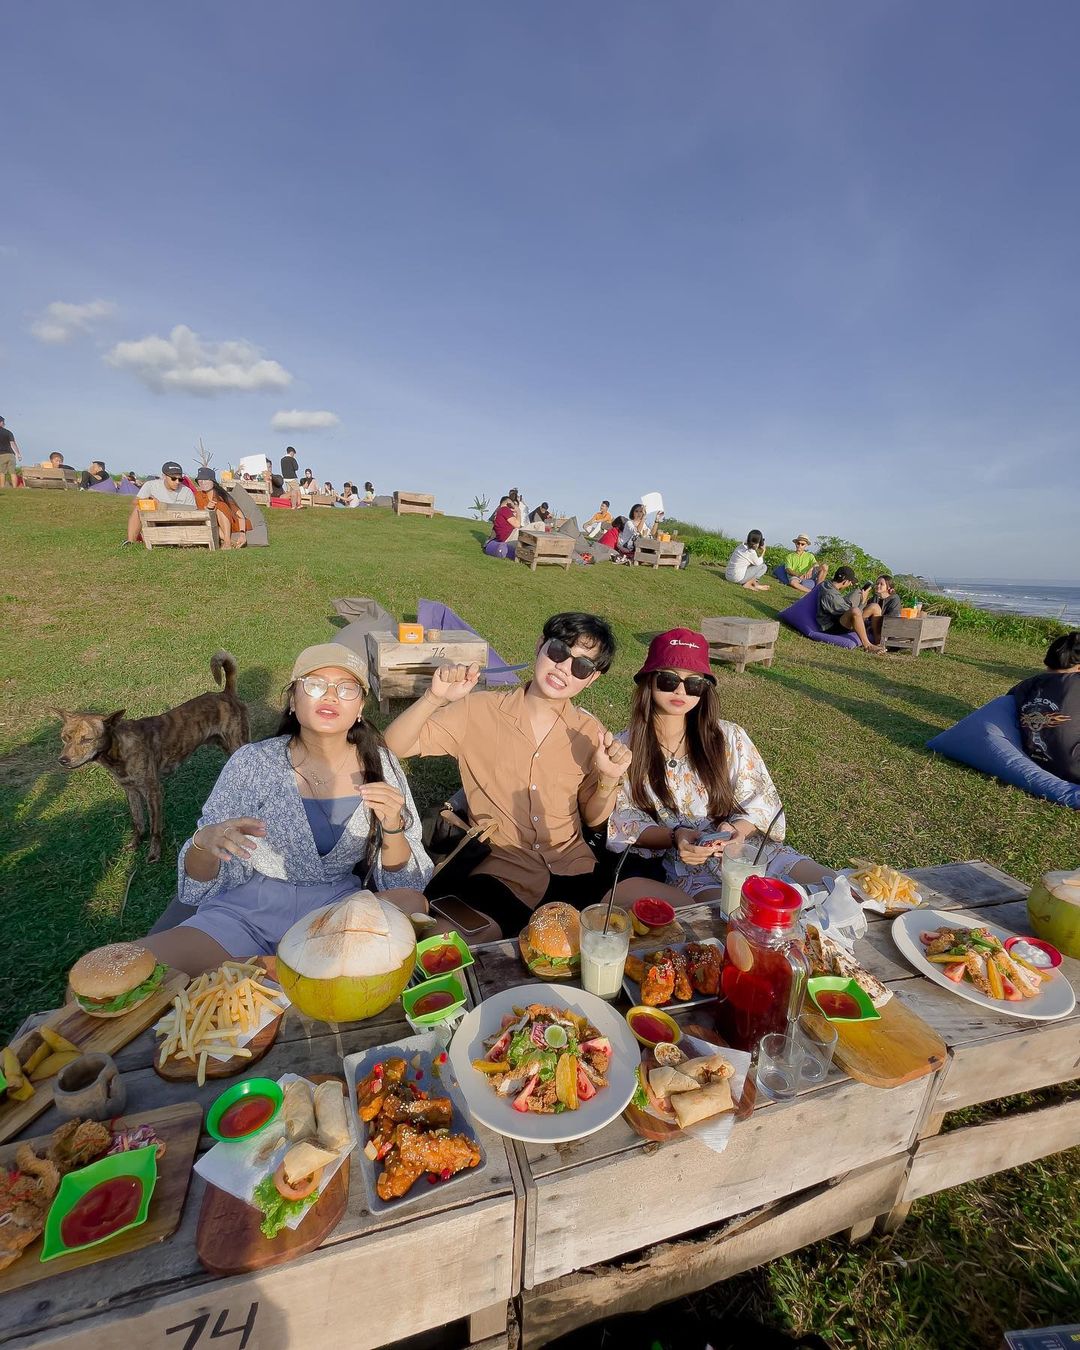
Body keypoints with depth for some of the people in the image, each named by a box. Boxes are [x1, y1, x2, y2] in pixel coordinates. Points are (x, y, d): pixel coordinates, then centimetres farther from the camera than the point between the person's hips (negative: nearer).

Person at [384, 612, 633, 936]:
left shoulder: (589, 732, 0)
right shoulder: (479, 711, -7)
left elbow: (592, 819, 8)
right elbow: (394, 746, -11)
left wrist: (608, 780, -13)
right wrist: (435, 698, -27)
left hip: (574, 869, 3)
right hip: (498, 871, -2)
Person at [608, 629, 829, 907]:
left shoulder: (728, 737, 6)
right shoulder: (624, 748, 2)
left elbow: (763, 801, 8)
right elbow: (622, 820, 0)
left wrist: (739, 828, -15)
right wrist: (674, 837, -19)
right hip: (692, 873, -3)